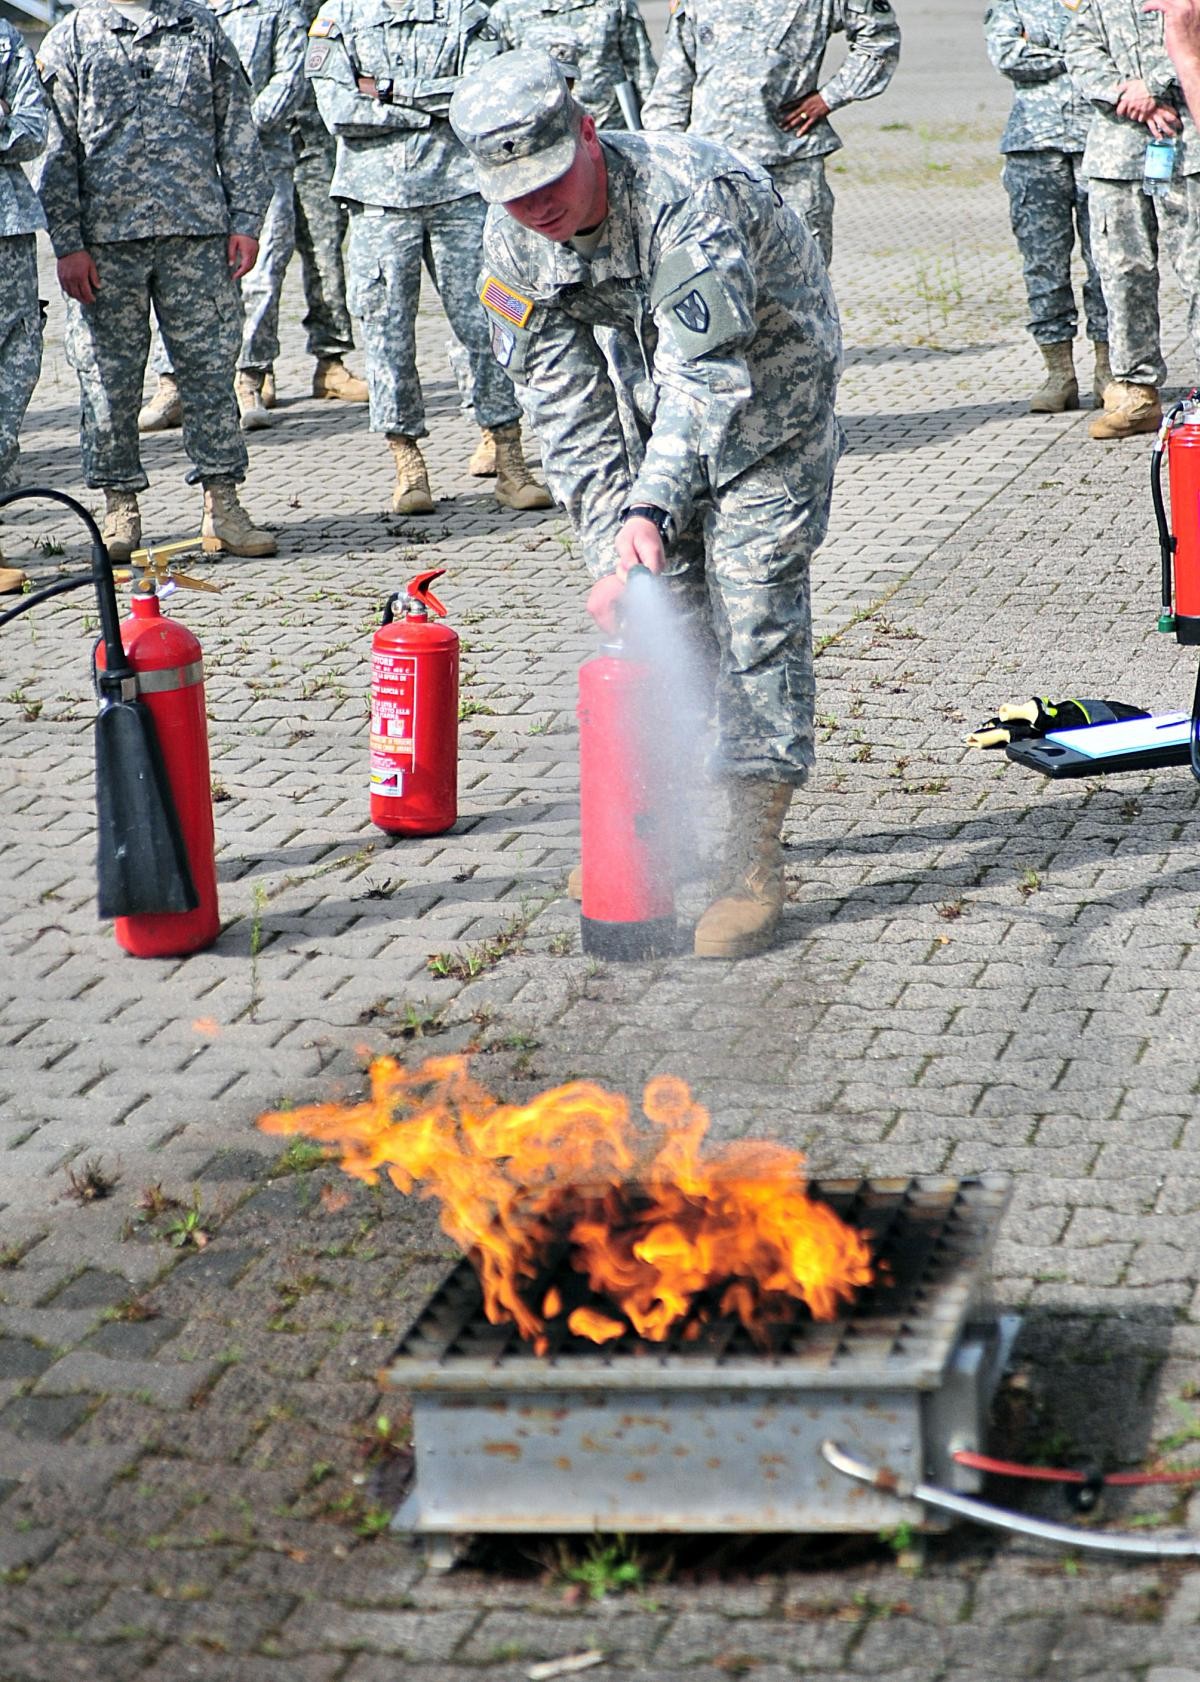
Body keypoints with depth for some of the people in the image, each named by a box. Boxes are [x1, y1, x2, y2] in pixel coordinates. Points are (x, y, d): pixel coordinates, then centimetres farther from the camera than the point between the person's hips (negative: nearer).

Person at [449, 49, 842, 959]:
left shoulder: (684, 199, -35)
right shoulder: (515, 239, -14)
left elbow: (706, 375, -43)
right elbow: (566, 408, -12)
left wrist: (649, 510, -55)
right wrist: (612, 550, -22)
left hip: (772, 383, -6)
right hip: (673, 408, 6)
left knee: (753, 605, -14)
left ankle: (755, 867, -13)